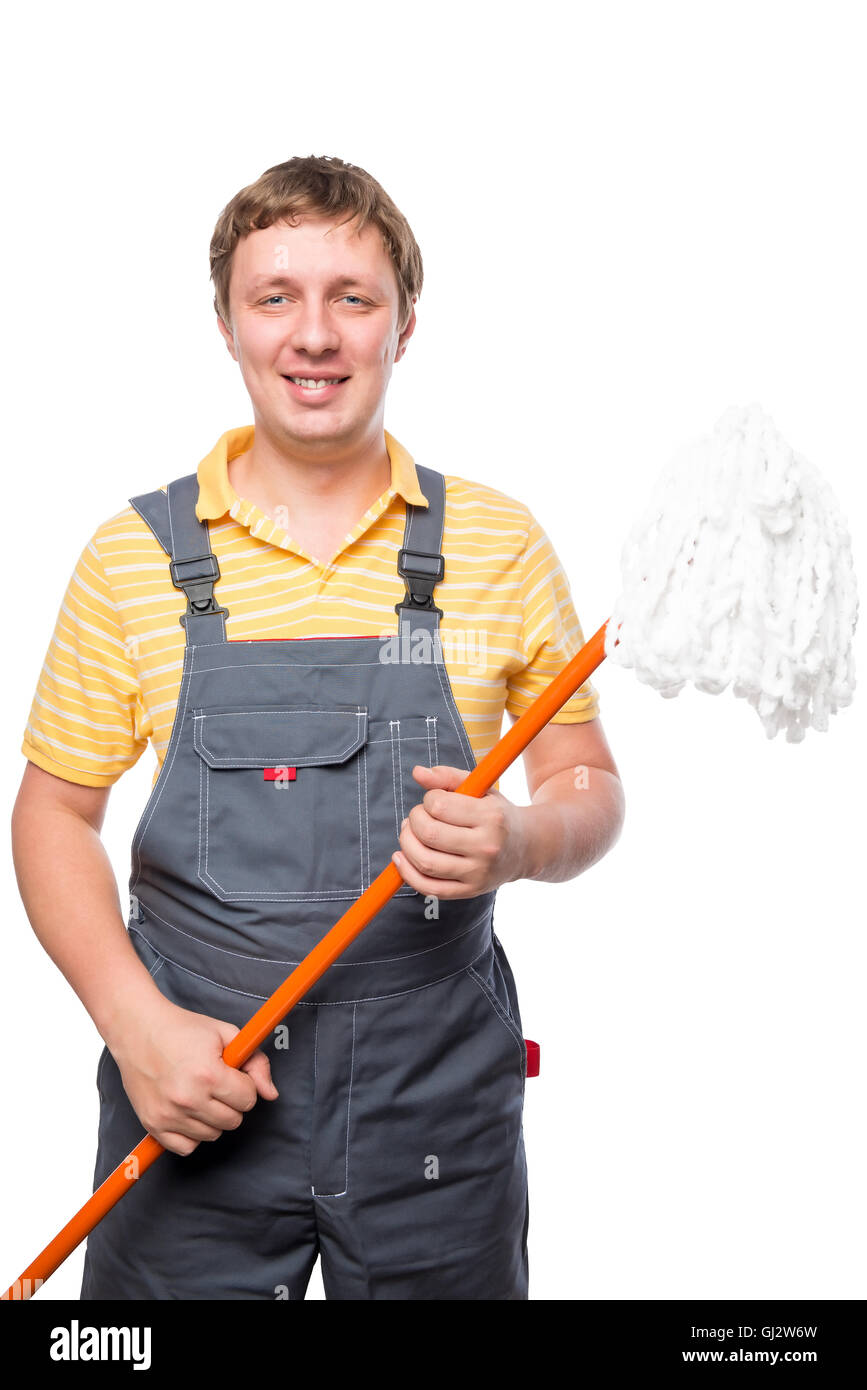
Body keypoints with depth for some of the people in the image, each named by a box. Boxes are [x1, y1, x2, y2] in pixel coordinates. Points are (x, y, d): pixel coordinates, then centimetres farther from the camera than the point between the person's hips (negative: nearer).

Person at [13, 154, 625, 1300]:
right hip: (190, 1092, 0)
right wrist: (138, 1022, -10)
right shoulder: (134, 555, -1)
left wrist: (516, 842, -17)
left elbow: (590, 785, 5)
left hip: (440, 1094, 1)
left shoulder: (501, 546, 0)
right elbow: (55, 812, 3)